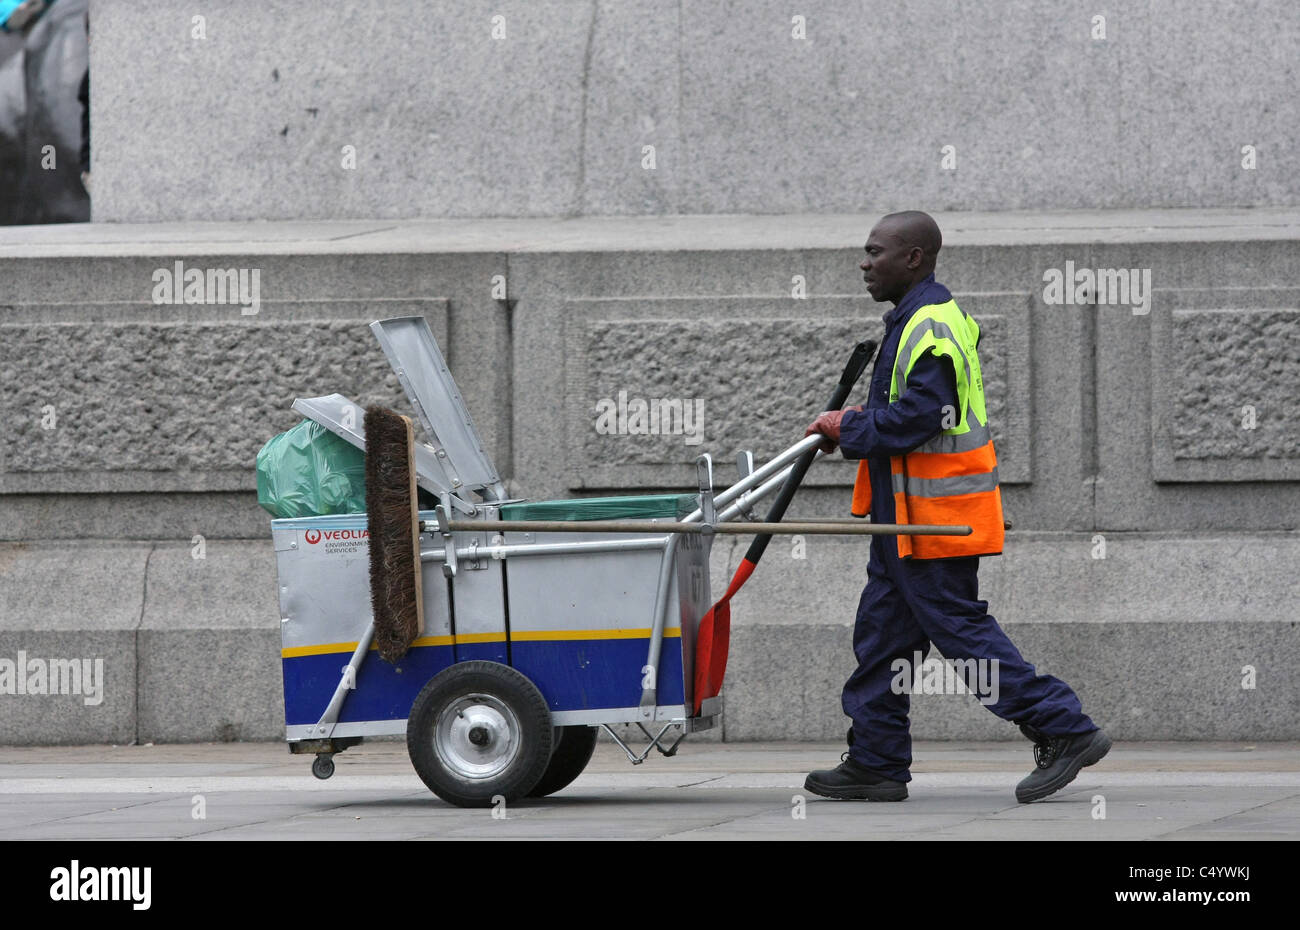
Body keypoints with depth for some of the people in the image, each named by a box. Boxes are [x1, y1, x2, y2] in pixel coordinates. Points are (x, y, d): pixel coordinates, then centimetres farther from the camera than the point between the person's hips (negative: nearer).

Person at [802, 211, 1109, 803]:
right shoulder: (924, 319, 16)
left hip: (935, 519, -11)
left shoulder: (931, 328, -18)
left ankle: (1063, 729, -7)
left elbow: (916, 419, -25)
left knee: (959, 627, -8)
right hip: (907, 519, 11)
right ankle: (875, 763, 16)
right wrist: (858, 421, 8)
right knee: (881, 632, 12)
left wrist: (847, 429, -13)